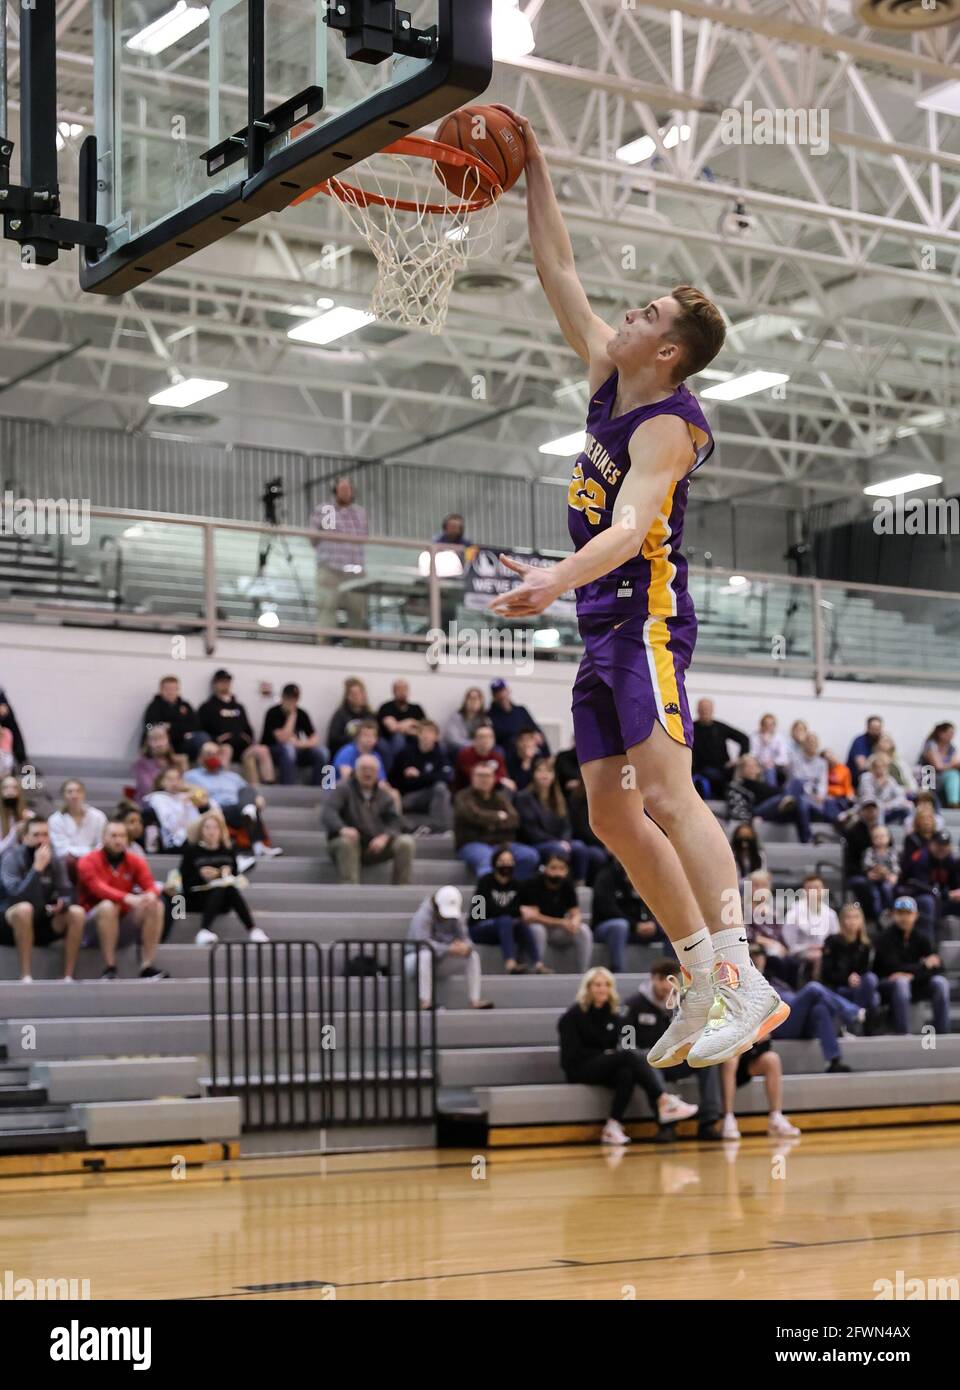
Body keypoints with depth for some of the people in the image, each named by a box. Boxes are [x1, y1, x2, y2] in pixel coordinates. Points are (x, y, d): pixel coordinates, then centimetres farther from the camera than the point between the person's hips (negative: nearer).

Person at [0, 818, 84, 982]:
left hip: (41, 924, 5)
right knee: (25, 908, -37)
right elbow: (17, 895, -29)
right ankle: (26, 978, -35)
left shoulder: (55, 861, 0)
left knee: (77, 912, -17)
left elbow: (66, 893, -2)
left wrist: (62, 903, -25)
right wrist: (37, 867, -32)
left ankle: (68, 977, -17)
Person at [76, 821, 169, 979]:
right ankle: (109, 969, -32)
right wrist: (128, 898, -41)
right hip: (92, 923, -4)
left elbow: (150, 885, -7)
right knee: (109, 906, -35)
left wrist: (151, 896, -33)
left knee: (156, 906, -16)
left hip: (124, 923, 4)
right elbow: (99, 888, -25)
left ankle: (147, 966, -20)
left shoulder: (136, 861, 4)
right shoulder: (89, 861, -9)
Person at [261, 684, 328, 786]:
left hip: (294, 752, 5)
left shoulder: (301, 714, 1)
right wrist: (292, 715, -23)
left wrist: (299, 744, -21)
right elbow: (283, 739, -25)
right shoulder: (273, 713, -14)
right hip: (271, 752, -5)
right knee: (288, 749, -37)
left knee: (321, 752, -19)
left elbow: (315, 739, -2)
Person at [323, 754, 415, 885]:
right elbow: (328, 811, -17)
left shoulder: (383, 795, 14)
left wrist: (385, 837, -22)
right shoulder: (344, 789, 0)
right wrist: (342, 828, -40)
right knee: (346, 842, -38)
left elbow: (395, 820, 1)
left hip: (376, 846, 4)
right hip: (351, 841, -4)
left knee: (406, 842, -19)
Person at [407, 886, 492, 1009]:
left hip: (440, 962, 6)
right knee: (426, 955, -40)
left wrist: (466, 947, -33)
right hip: (416, 960, -6)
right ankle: (425, 1002, -43)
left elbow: (465, 939, -7)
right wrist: (449, 948, -42)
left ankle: (475, 1001, -18)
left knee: (473, 955, -11)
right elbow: (423, 944, -32)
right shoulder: (423, 916, -21)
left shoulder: (456, 917, -1)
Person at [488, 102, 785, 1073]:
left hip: (647, 617, -9)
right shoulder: (609, 378, 10)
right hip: (603, 626, 9)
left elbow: (629, 527, -30)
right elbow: (559, 274, 19)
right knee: (612, 814, 6)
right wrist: (533, 170, 17)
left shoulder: (668, 426, -14)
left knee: (665, 793, -19)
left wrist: (558, 577, -47)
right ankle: (703, 983, 11)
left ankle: (743, 980, -22)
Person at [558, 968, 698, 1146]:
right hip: (580, 1070, -6)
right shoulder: (573, 1015, -3)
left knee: (626, 1073, -33)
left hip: (607, 1068, 6)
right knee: (630, 1055, -29)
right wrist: (604, 1054, -13)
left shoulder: (613, 1014, 14)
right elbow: (572, 1053, -9)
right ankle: (664, 1103, -40)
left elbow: (614, 1045, 17)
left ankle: (612, 1128, -38)